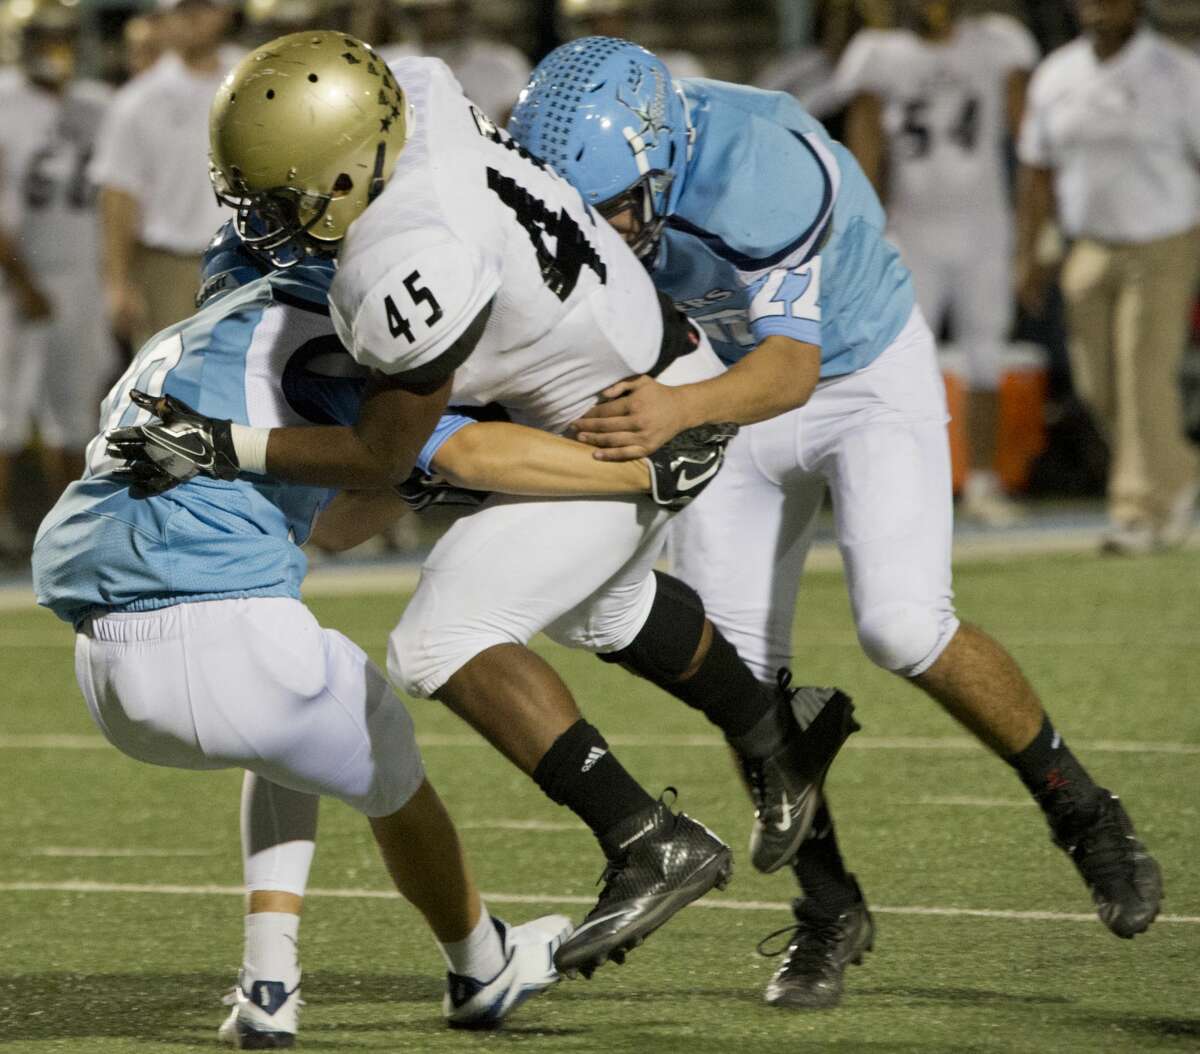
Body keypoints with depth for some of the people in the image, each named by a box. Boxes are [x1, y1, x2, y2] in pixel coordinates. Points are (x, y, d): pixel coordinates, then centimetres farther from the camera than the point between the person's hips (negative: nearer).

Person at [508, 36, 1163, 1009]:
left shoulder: (756, 173, -38)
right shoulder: (595, 159, -19)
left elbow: (791, 366, -42)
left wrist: (680, 409, -59)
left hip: (866, 374, -6)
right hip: (737, 391, 6)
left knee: (903, 626, -21)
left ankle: (1081, 811, 2)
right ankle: (830, 911, 13)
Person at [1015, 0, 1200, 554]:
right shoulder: (1055, 76, 4)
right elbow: (1037, 171, 10)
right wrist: (1026, 255, 6)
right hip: (1090, 253, 5)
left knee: (1145, 381, -12)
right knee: (1098, 386, 6)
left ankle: (1139, 512, -6)